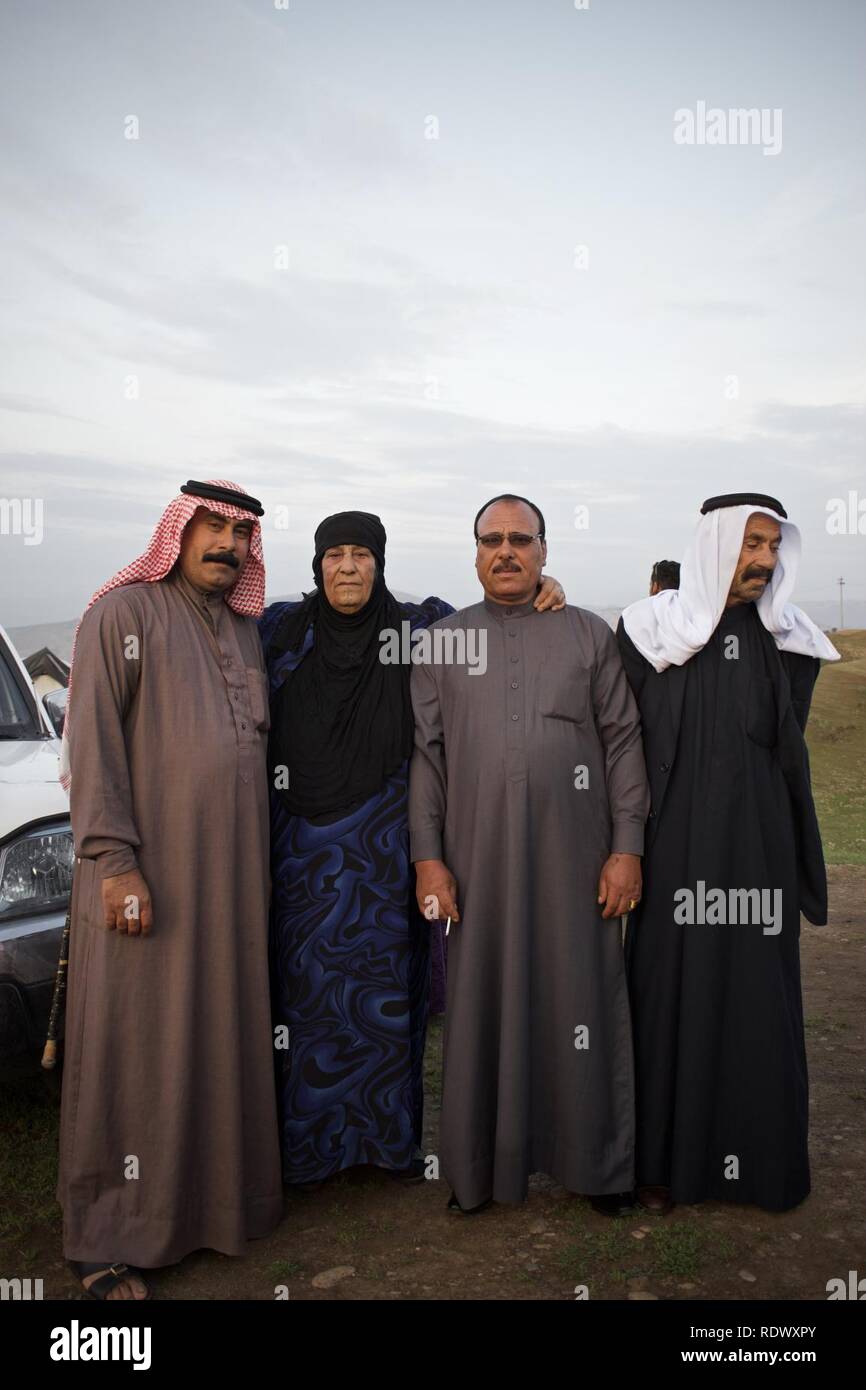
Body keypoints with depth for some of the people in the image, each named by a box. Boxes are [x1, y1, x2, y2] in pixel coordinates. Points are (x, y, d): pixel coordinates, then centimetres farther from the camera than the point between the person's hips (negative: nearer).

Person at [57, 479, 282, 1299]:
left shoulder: (245, 628, 15)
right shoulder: (123, 613, -4)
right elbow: (91, 742, -10)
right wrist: (114, 861, -17)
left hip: (233, 877, 6)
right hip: (147, 876, -6)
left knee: (224, 1039, 12)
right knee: (135, 1053, 2)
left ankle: (219, 1197, 28)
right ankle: (109, 1238, 16)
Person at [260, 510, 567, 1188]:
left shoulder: (419, 629, 1)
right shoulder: (282, 629, 2)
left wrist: (541, 594, -8)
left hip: (385, 850, 0)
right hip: (303, 847, 0)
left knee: (388, 989, 9)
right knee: (307, 987, 7)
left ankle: (393, 1133, 27)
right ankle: (307, 1143, 23)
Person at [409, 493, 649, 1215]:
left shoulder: (590, 634, 7)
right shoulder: (441, 641, 8)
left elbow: (624, 741, 4)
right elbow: (425, 753, 4)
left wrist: (627, 847, -3)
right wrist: (427, 856, -3)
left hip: (574, 857, 0)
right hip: (477, 860, 1)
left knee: (581, 998, 7)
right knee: (482, 1003, 8)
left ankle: (599, 1160, 27)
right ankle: (482, 1164, 26)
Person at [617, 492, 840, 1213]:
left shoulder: (788, 640, 4)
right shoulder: (653, 630, -5)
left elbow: (787, 749, 14)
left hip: (759, 848, 3)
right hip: (678, 847, -2)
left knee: (760, 998, 10)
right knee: (672, 992, 6)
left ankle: (760, 1155, 28)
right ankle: (665, 1157, 23)